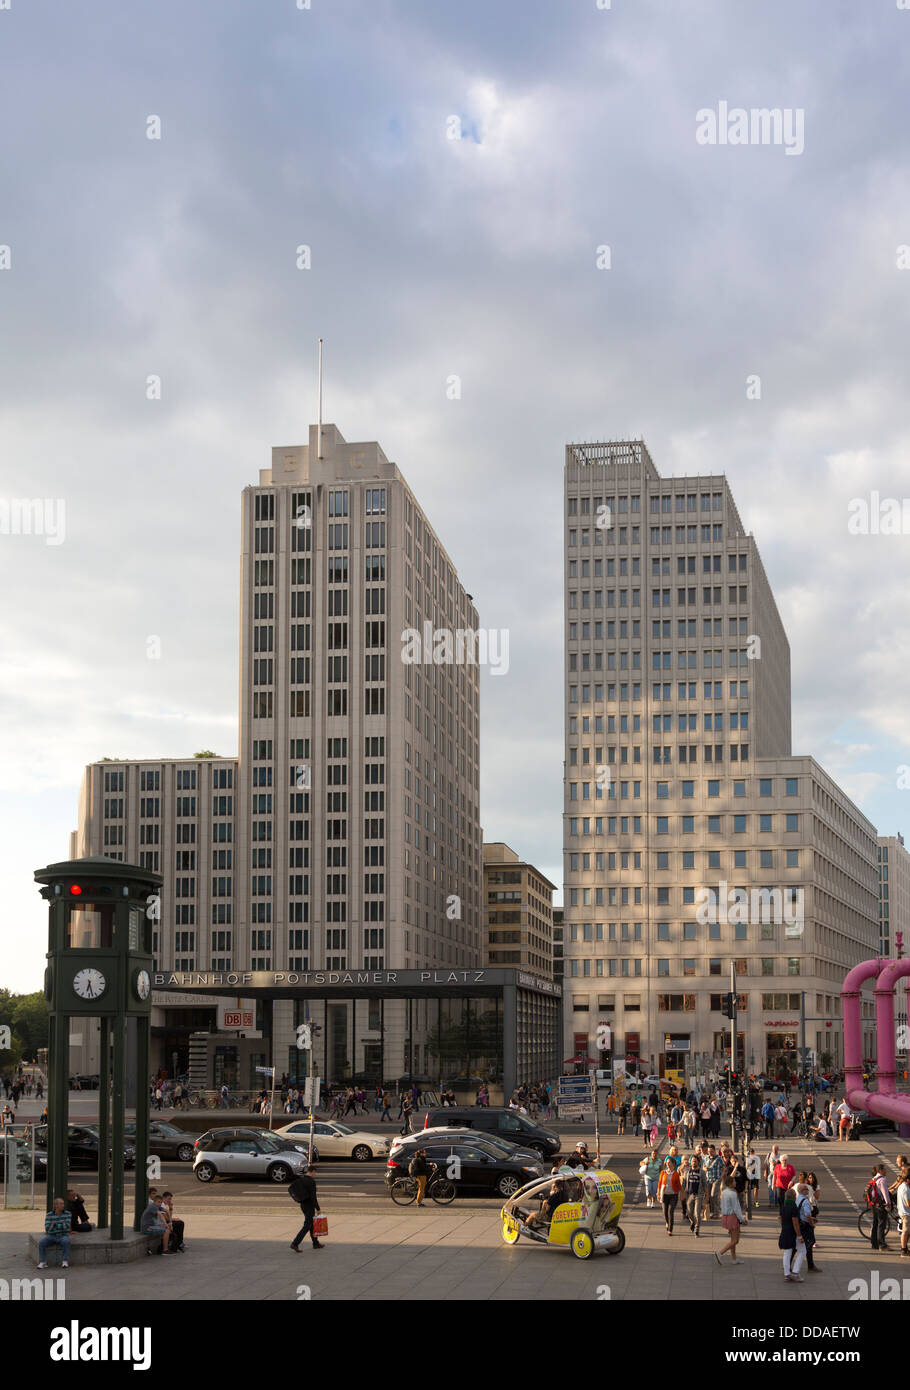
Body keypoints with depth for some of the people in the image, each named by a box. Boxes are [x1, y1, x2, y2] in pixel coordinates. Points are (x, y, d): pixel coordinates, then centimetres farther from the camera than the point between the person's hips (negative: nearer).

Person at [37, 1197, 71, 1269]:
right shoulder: (49, 1215, -4)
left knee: (66, 1242, -36)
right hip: (51, 1236, 1)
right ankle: (42, 1262, -23)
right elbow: (47, 1228, -14)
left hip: (63, 1237, -1)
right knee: (41, 1242, -29)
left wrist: (54, 1224, -12)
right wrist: (60, 1223, -14)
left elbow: (66, 1226, -17)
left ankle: (65, 1262, -28)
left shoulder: (67, 1214, -4)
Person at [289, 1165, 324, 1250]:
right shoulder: (311, 1181, -20)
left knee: (311, 1224, 19)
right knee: (307, 1225, -1)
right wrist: (318, 1208, -12)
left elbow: (290, 1189, 9)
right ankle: (295, 1243, -7)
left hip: (302, 1205, 8)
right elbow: (313, 1196, -20)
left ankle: (316, 1243, 28)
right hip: (309, 1205, -8)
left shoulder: (299, 1178, 3)